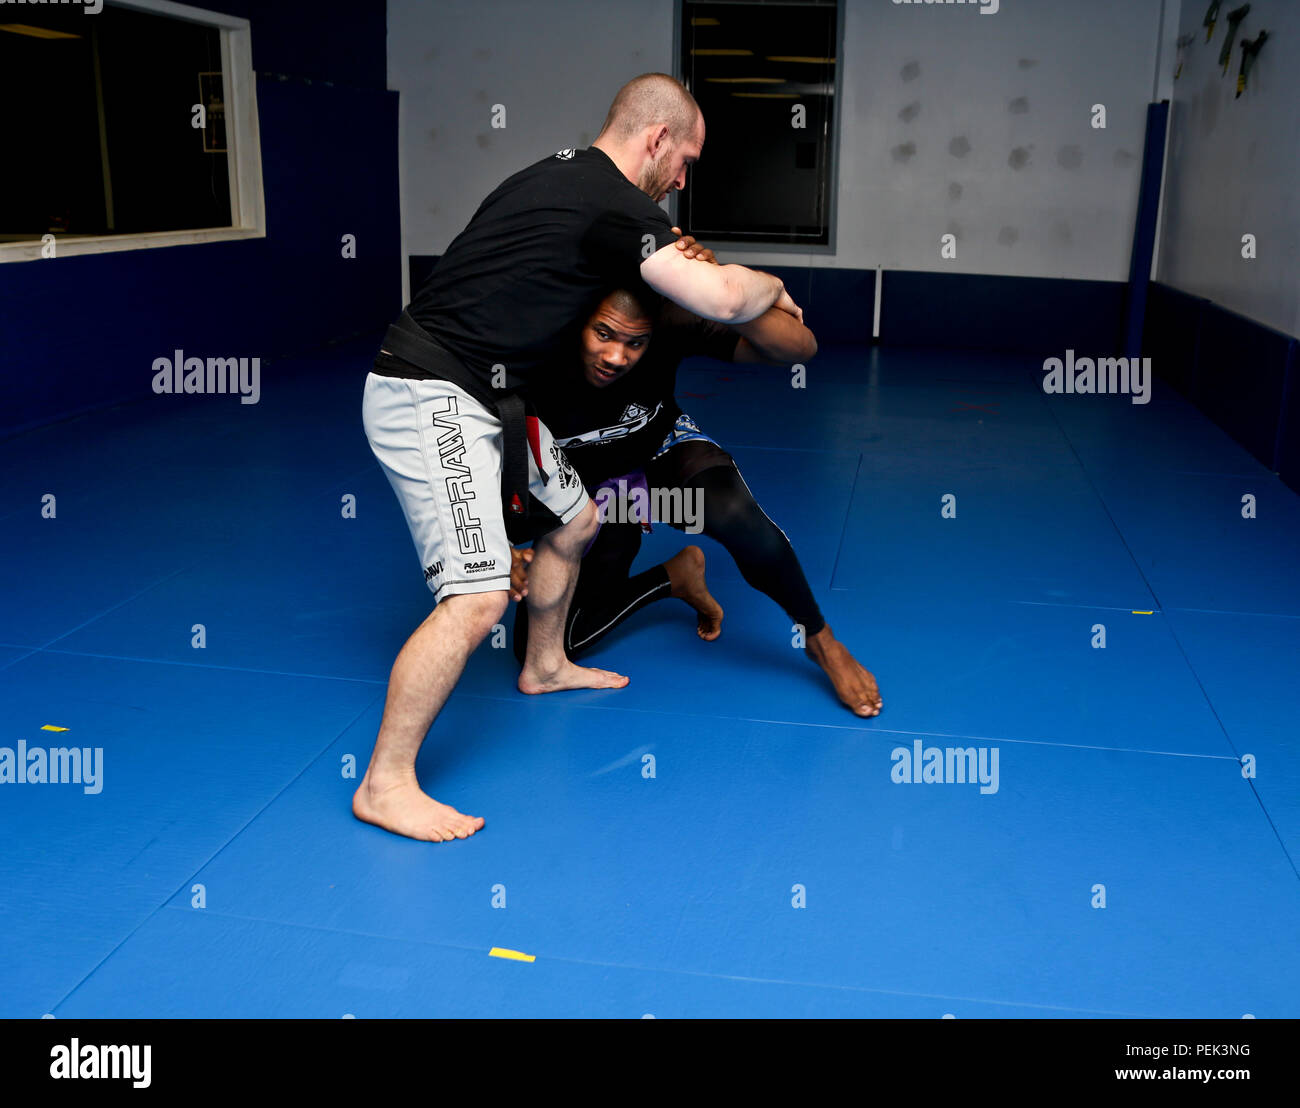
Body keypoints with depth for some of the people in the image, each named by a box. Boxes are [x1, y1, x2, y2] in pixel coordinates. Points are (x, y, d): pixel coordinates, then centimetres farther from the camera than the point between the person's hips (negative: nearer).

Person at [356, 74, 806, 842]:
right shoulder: (612, 203, -15)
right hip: (431, 399, -10)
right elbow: (721, 298, -21)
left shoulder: (561, 176, 14)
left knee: (574, 522, 21)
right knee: (477, 598, -18)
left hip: (479, 396, 10)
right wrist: (769, 286, 2)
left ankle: (545, 665, 43)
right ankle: (385, 785, -7)